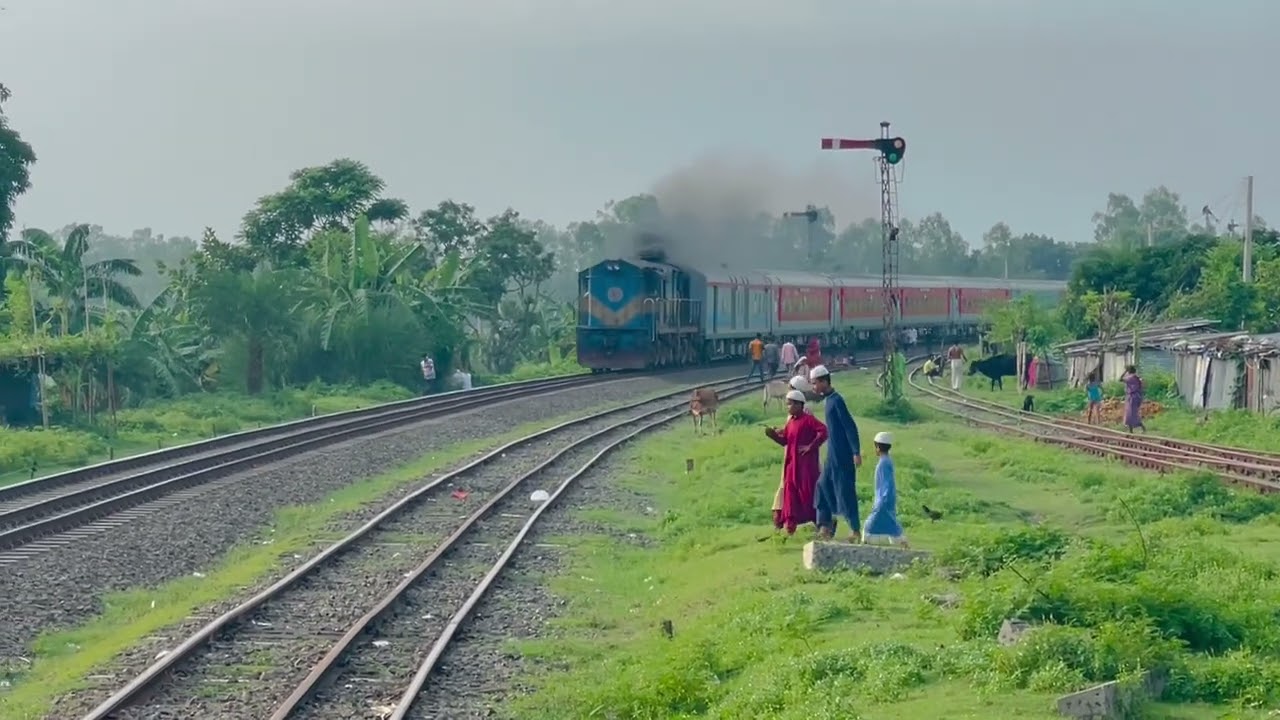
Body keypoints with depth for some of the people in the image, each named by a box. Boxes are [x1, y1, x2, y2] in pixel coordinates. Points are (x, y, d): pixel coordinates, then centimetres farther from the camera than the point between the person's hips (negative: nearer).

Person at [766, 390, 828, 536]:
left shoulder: (808, 419, -13)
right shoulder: (790, 421, 12)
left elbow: (823, 431, -22)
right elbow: (785, 440, 15)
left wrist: (811, 446, -20)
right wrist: (773, 435, -2)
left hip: (806, 464, -8)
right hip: (792, 463, 8)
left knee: (808, 492, -4)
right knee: (791, 493, 6)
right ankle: (791, 524, 10)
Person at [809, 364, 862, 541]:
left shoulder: (836, 400, -15)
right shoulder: (827, 399, 12)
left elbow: (850, 426, -19)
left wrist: (856, 452, -22)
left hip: (842, 456, -10)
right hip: (833, 455, 10)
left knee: (845, 490, -7)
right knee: (824, 485, 11)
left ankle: (855, 529, -3)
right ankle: (826, 524, 16)